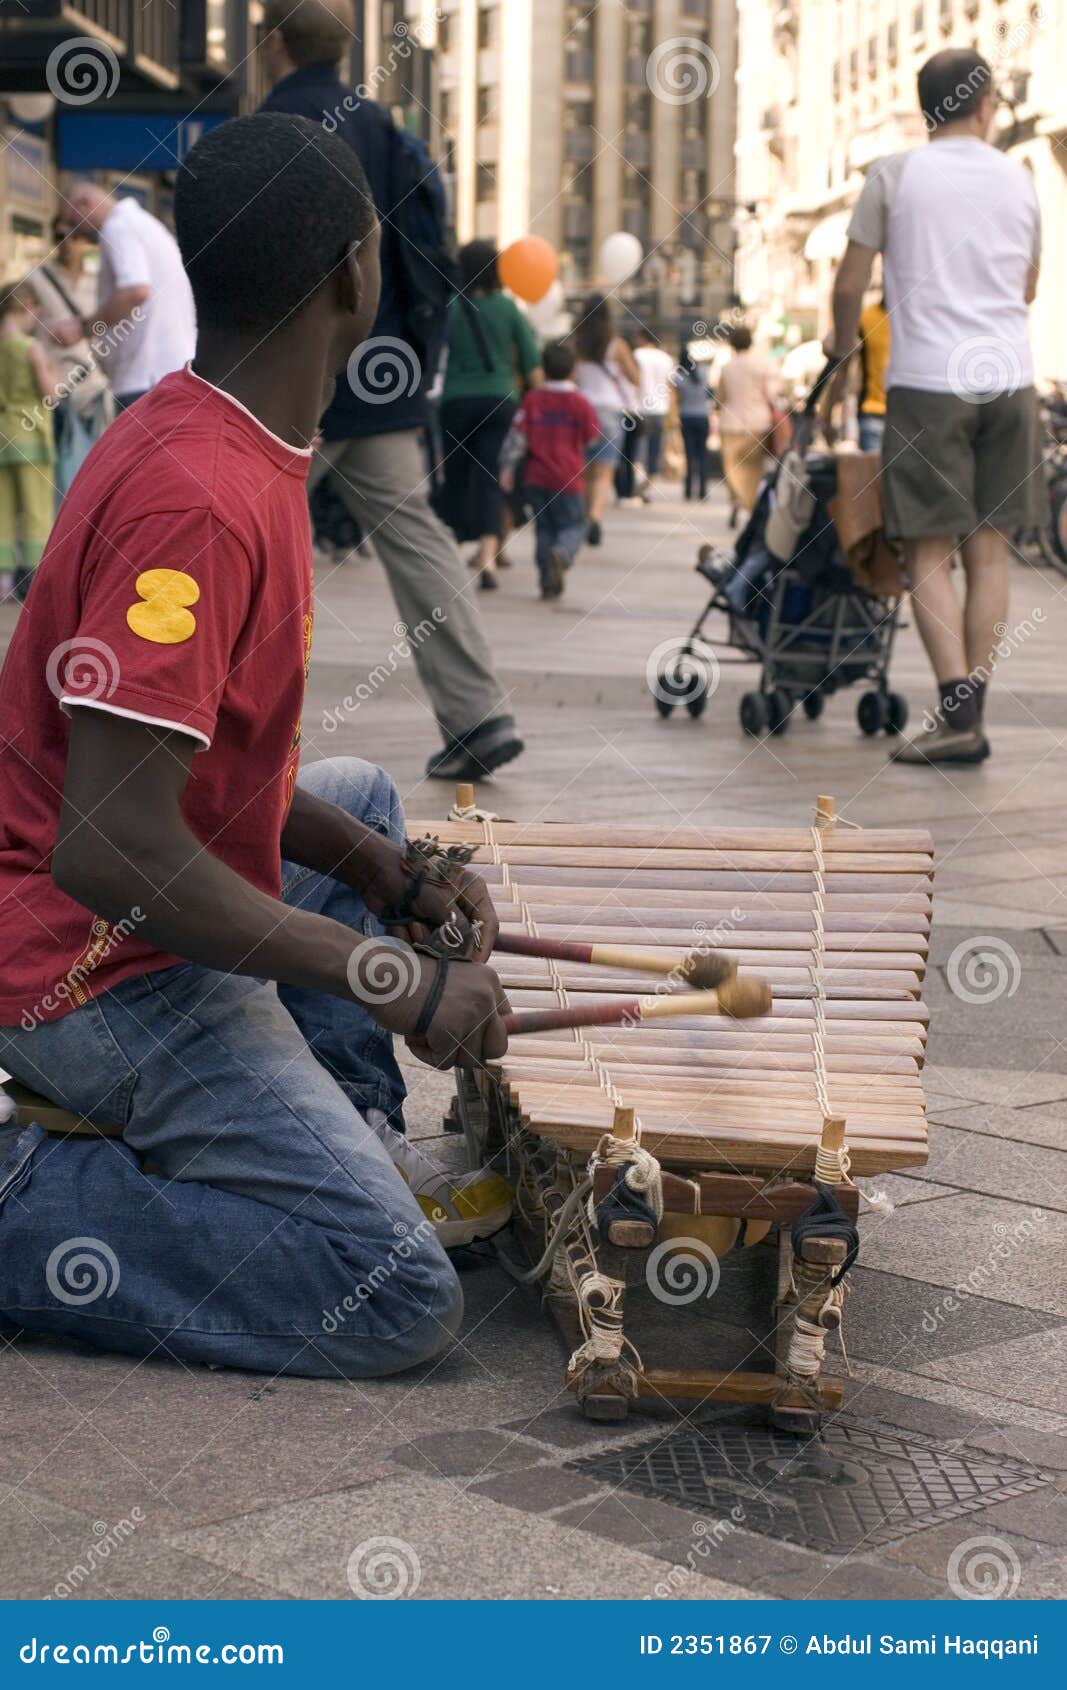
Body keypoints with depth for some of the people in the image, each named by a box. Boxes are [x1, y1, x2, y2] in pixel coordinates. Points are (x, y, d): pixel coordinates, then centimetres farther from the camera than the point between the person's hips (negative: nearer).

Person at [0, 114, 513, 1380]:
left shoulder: (213, 443, 6)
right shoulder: (201, 501, -25)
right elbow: (111, 848, -31)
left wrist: (389, 877, 4)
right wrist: (390, 980, -25)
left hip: (139, 916, 10)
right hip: (106, 980, -10)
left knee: (363, 798, 31)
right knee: (400, 1295, -15)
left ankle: (337, 1123, 17)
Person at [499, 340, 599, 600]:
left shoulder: (532, 400, 0)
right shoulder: (579, 402, -5)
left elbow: (517, 435, -6)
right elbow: (592, 437, 0)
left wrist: (507, 468, -5)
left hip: (535, 478, 2)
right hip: (567, 479, -2)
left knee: (544, 527, 12)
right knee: (573, 525, 6)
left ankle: (548, 582, 7)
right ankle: (562, 552, -28)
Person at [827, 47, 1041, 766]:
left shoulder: (894, 175, -1)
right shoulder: (1019, 179, 10)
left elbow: (850, 286, 2)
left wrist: (842, 345, 22)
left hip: (928, 382, -3)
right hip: (1008, 379, 3)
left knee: (931, 554, -1)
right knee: (989, 550, 7)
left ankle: (956, 713, -12)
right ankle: (972, 715, 7)